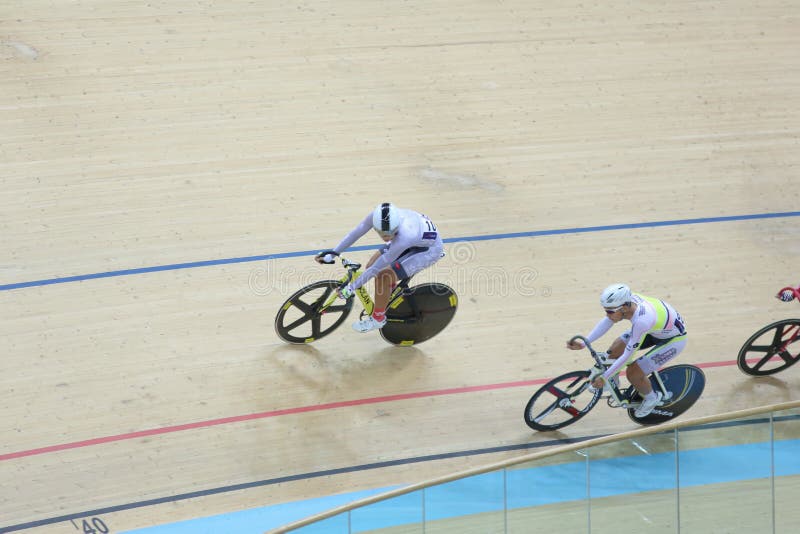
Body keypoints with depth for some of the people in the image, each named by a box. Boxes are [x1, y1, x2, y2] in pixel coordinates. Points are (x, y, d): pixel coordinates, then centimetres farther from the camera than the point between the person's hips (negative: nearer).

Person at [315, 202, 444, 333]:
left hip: (430, 249, -7)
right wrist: (332, 253, -9)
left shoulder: (403, 237, -43)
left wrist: (351, 287, -25)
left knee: (383, 276, -18)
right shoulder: (376, 216, -30)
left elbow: (377, 268, -32)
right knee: (371, 266, 3)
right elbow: (356, 233, -12)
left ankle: (378, 318, 6)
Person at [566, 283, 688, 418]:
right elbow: (606, 321, -6)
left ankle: (651, 398, 19)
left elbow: (627, 355, -32)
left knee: (633, 373, -11)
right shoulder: (626, 301, -23)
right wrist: (583, 343, -12)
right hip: (656, 330, 7)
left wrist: (604, 377, -24)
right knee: (616, 349, 0)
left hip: (674, 339, -7)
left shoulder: (641, 321, -42)